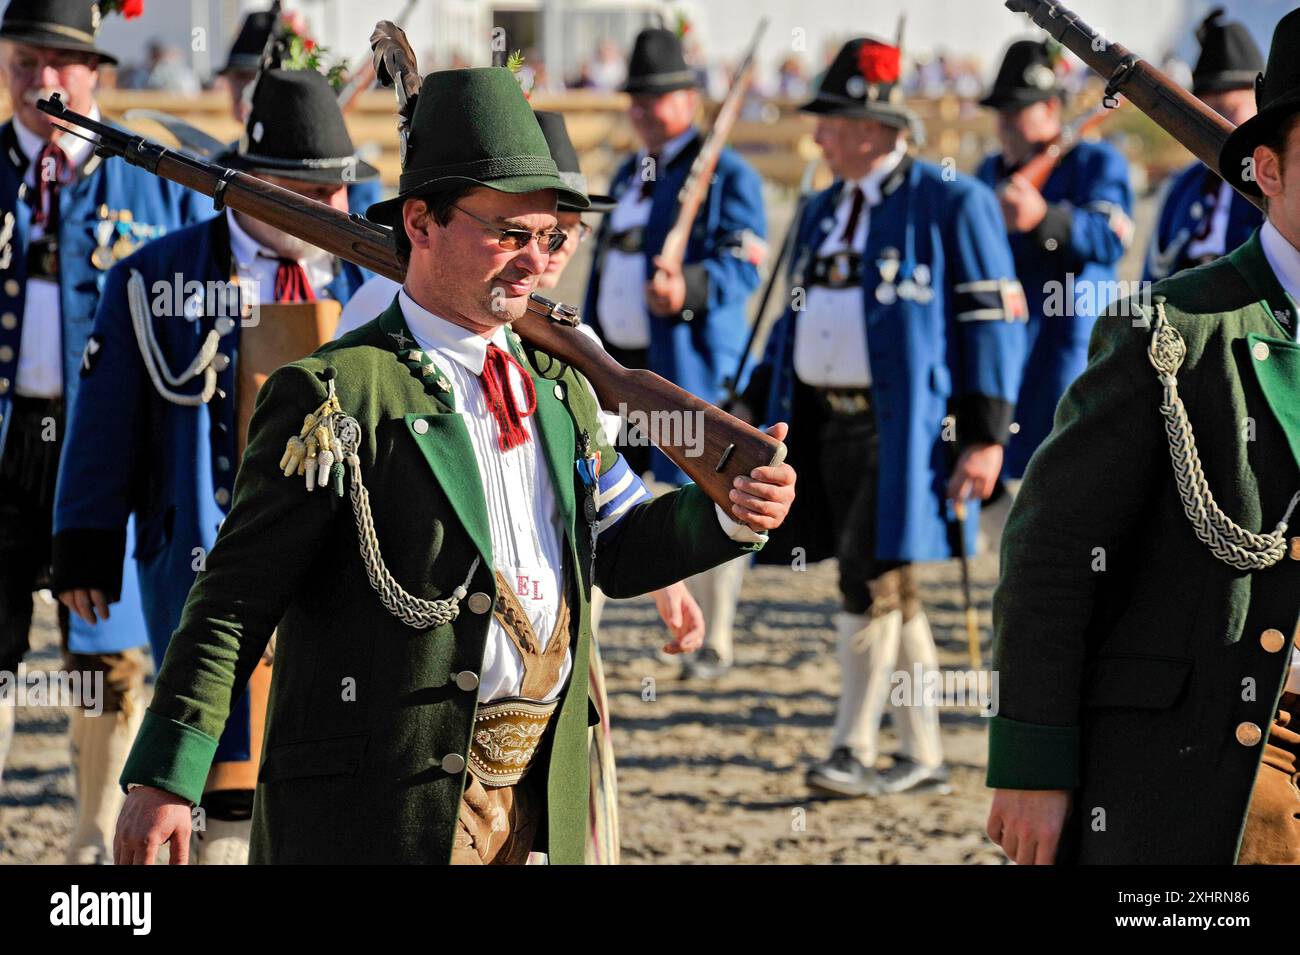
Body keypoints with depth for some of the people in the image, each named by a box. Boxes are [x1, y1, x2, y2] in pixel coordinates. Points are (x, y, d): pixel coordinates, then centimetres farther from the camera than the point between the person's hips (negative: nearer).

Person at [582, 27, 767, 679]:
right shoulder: (629, 175, 18)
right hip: (616, 367, 8)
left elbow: (740, 267, -19)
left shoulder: (727, 175, -8)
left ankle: (714, 643, 8)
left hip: (691, 368, -8)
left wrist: (687, 289, -39)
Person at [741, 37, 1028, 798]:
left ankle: (856, 748, -7)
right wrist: (753, 411, 13)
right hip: (829, 424, 8)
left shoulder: (952, 205, -7)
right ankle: (923, 756, 16)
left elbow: (995, 325, -10)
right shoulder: (825, 212, 15)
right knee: (891, 592, 10)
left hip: (905, 430, -7)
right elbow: (798, 322, 22)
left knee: (871, 582, -12)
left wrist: (987, 438, -16)